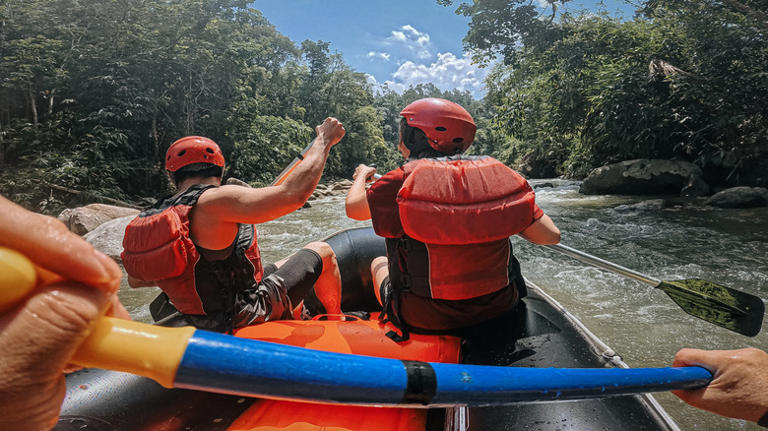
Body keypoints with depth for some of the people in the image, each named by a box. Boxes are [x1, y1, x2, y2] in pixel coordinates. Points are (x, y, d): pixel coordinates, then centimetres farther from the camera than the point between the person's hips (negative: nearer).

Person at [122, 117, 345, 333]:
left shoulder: (150, 220, 0)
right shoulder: (212, 202, -24)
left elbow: (135, 280, 15)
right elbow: (293, 194, -30)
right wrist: (324, 140, -17)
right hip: (246, 320, -8)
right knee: (322, 251, 8)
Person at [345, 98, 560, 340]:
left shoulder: (403, 182, -16)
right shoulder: (498, 175, -8)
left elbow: (353, 208, 1)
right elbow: (551, 236, -5)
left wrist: (361, 176, 22)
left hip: (424, 318, -2)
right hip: (499, 307, 3)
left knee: (378, 263, 27)